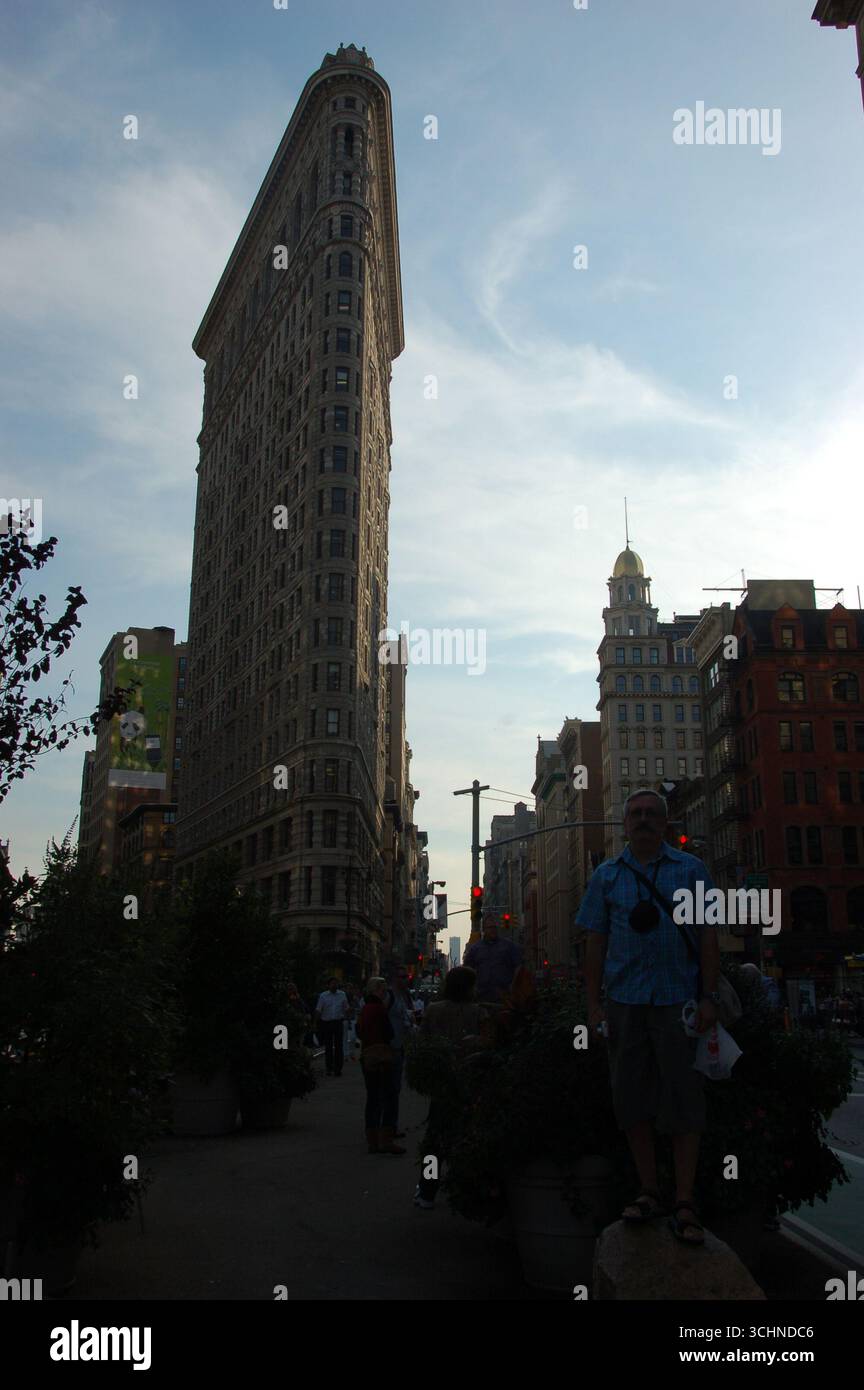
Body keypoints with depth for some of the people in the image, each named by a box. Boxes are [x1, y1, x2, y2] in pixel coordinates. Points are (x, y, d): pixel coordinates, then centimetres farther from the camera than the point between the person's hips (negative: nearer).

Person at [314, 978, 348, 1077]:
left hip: (338, 1023, 0)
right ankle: (329, 1068, 16)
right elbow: (318, 1011, 0)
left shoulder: (342, 994, 3)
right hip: (326, 1023, 0)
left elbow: (346, 1009, 9)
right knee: (328, 1047, 7)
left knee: (338, 1046, -1)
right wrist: (316, 1024, -3)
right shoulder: (323, 995, -1)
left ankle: (338, 1068, 5)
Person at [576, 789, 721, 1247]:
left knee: (683, 1100, 0)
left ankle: (685, 1204, 8)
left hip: (677, 1002, -2)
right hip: (625, 1002, 2)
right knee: (632, 1102, 8)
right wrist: (593, 1004, 6)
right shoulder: (606, 875, 10)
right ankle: (649, 1193, 21)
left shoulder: (690, 870, 6)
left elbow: (707, 936, 4)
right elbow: (596, 942, 10)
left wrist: (709, 997, -4)